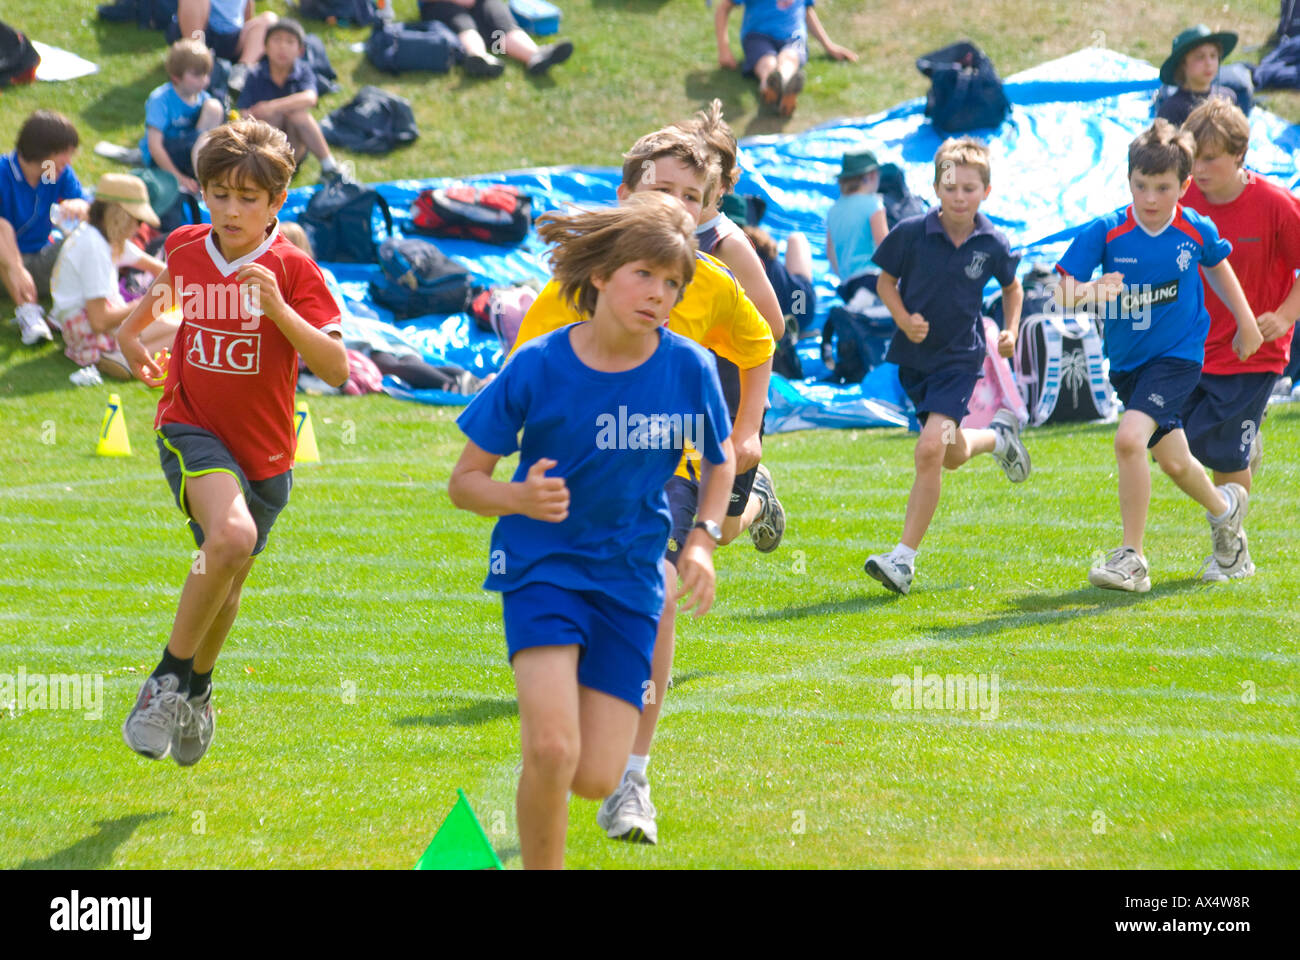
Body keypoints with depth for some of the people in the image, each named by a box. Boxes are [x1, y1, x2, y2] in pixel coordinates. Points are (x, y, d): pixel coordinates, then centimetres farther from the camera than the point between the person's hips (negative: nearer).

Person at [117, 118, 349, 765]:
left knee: (229, 574, 17)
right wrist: (133, 332, 10)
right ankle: (166, 680, -17)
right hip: (191, 427, -1)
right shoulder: (183, 248, -3)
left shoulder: (292, 269, -11)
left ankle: (197, 691, 46)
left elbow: (335, 368, -19)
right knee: (230, 536, -30)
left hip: (264, 448, 1)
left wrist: (277, 306, -29)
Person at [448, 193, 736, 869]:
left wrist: (703, 540, -1)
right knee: (553, 750, -23)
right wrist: (522, 498, -24)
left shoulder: (689, 367, -6)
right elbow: (464, 481, -3)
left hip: (630, 574, 3)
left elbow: (721, 458, 14)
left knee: (596, 780, -2)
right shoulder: (538, 367, -11)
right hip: (542, 562, -3)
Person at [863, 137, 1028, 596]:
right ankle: (999, 436, 54)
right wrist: (903, 318, -14)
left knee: (930, 449, -19)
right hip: (913, 356, 3)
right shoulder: (912, 232, -12)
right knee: (953, 455, 18)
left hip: (960, 357, -3)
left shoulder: (992, 244, -10)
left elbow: (1012, 286, 11)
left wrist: (1011, 330, -2)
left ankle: (904, 557, -14)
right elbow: (886, 280, 2)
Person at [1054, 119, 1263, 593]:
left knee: (1130, 438, -24)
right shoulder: (1105, 232, -15)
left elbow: (1217, 266, 12)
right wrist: (1087, 293, -42)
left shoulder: (1197, 231, -11)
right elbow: (1061, 292, -19)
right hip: (1127, 361, 3)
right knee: (1173, 462, 16)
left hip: (1178, 354, -3)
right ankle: (1224, 509, 49)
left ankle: (1131, 558, -16)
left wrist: (1246, 322, 18)